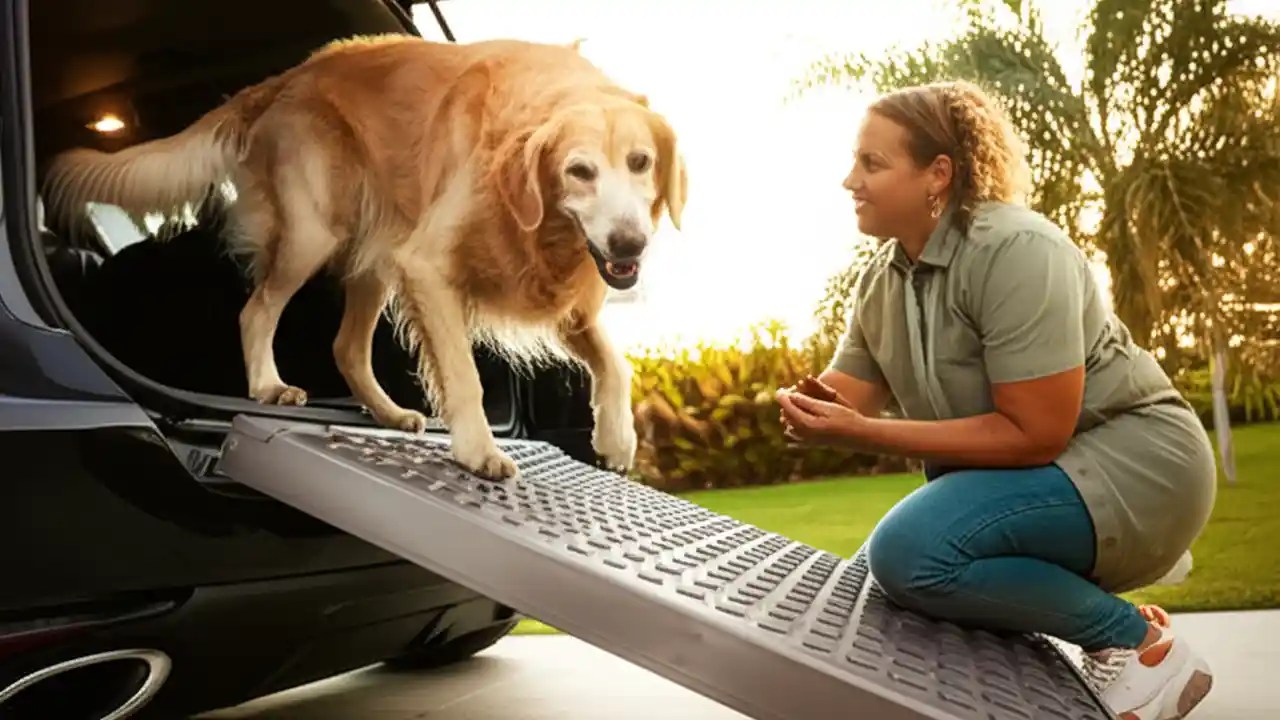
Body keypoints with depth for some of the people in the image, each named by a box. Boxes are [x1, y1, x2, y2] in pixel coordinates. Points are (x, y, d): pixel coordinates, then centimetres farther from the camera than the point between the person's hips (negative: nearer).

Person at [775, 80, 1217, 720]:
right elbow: (847, 403, 0)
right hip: (1034, 473, 9)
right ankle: (1091, 589, 13)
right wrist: (813, 408, -25)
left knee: (907, 551, -29)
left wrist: (864, 433, -29)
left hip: (1129, 463, -9)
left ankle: (1134, 638, -10)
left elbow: (1034, 433, -27)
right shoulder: (879, 281, 2)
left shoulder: (1014, 250, -23)